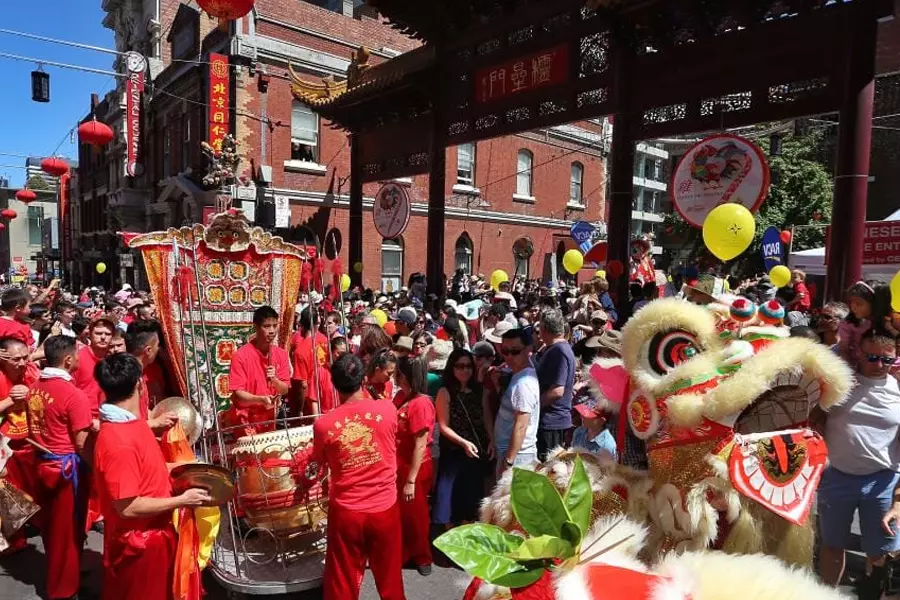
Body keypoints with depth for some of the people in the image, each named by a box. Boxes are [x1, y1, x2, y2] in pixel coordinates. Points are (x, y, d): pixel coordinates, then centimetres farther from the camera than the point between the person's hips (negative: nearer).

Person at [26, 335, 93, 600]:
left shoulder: (34, 388, 3)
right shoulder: (74, 394, -21)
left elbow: (34, 429, 12)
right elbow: (81, 443, -20)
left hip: (43, 464, 8)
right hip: (67, 468, -8)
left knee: (51, 526, 22)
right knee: (67, 530, 9)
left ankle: (56, 577, 41)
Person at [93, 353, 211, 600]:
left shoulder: (130, 422, -1)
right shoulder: (118, 441, -30)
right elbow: (127, 507, -28)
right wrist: (181, 500, -22)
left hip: (153, 535, 9)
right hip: (138, 544, -9)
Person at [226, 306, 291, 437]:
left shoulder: (281, 354, 0)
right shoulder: (241, 355, -15)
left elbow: (284, 390, 1)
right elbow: (237, 394, -17)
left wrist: (274, 380, -18)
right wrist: (261, 399, -32)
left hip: (269, 421, 4)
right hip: (246, 423, -4)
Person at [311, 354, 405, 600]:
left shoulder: (323, 424, -12)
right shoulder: (388, 409, -12)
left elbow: (319, 464, 7)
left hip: (346, 512, -1)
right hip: (385, 508, 1)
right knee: (389, 577, 21)